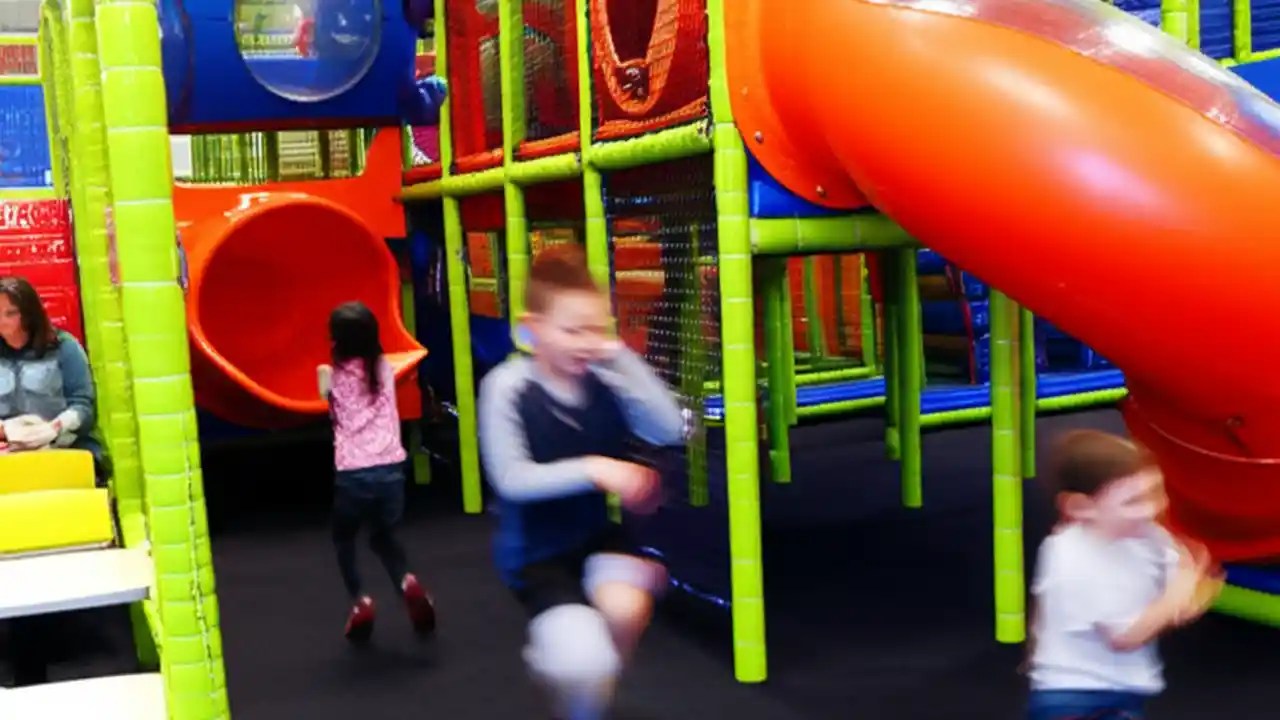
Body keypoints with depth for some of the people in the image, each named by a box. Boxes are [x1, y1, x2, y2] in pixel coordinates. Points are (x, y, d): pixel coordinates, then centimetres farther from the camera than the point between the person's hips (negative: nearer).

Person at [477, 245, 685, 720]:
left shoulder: (606, 382, -11)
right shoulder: (507, 387, -18)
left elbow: (670, 431, -17)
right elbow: (510, 480, -21)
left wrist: (623, 357, -21)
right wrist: (592, 469, -32)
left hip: (599, 535, 3)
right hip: (537, 549, -3)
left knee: (627, 609, -26)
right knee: (583, 669, -19)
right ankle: (550, 658, 20)